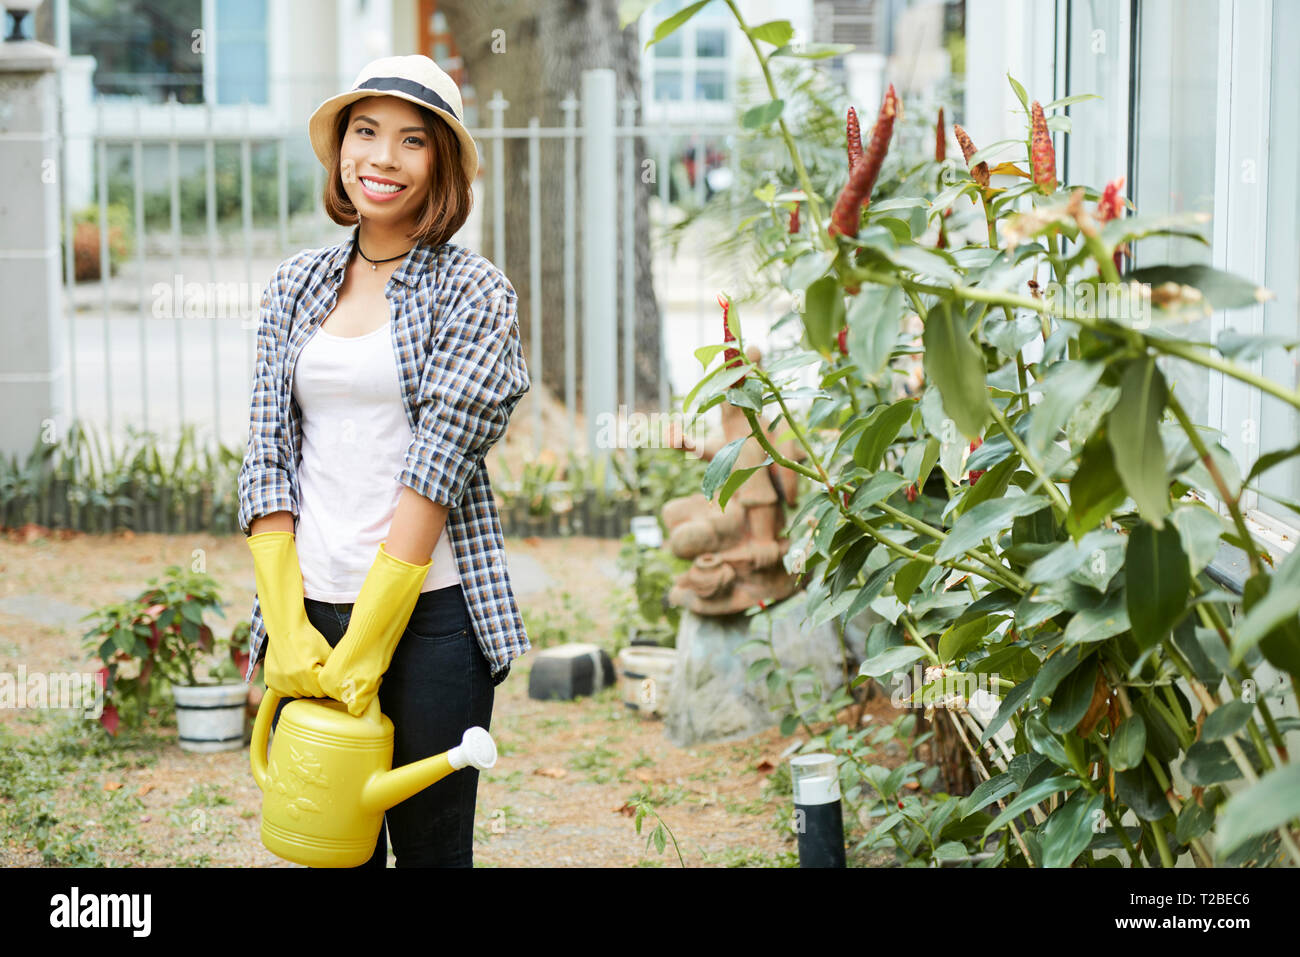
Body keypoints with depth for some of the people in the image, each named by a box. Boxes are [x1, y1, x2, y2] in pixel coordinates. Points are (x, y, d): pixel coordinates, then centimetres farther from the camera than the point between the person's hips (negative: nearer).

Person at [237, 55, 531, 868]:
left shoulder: (475, 293, -3)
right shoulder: (297, 286, 10)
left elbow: (437, 471, -10)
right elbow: (268, 456, 5)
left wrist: (363, 648, -15)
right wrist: (288, 625, -6)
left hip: (430, 611, -3)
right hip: (309, 606, 4)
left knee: (432, 845, 5)